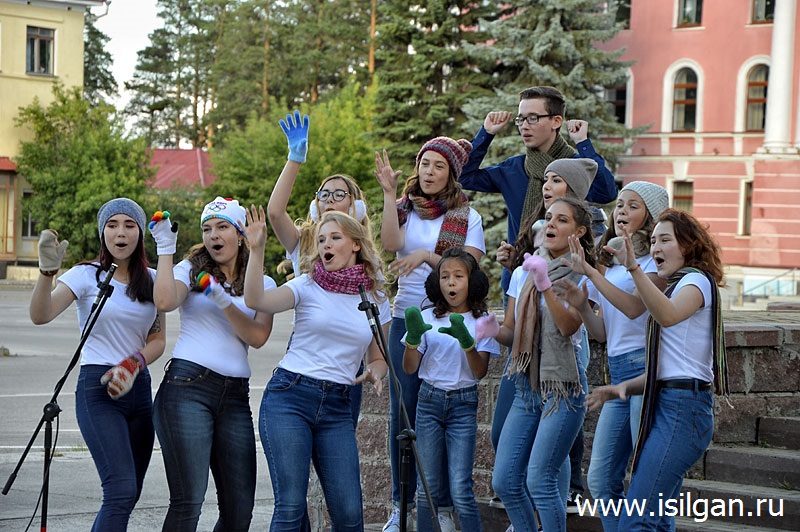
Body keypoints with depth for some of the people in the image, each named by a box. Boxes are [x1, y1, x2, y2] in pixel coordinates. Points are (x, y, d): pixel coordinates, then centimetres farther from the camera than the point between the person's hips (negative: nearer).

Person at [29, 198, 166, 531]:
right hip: (97, 390, -6)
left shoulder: (151, 280, 10)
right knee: (122, 490, -19)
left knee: (127, 495, 7)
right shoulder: (87, 275, -5)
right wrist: (47, 270, -35)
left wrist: (133, 364, -10)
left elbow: (158, 340, 10)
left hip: (139, 388, 6)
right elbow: (40, 315, -19)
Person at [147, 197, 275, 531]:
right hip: (187, 386, -3)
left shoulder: (263, 284, 15)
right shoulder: (191, 270, 10)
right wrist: (165, 249, -6)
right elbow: (165, 302, -12)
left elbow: (257, 337, -1)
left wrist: (224, 302, -12)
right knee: (188, 501, -11)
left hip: (235, 394, 3)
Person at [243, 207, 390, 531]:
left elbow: (378, 359, 19)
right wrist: (257, 249, -22)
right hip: (290, 396, -3)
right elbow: (255, 300, -15)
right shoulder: (308, 286, 2)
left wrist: (374, 374, -3)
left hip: (337, 407, 3)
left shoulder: (376, 300, 11)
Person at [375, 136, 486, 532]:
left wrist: (426, 256, -19)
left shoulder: (467, 218, 3)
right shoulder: (405, 209, 7)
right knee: (402, 412, 3)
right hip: (406, 319, 2)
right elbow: (390, 243, -13)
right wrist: (388, 193, -16)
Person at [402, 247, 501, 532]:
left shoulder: (482, 321, 0)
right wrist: (413, 337, -15)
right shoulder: (428, 318, 4)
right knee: (427, 488, 3)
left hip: (463, 404, -2)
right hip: (430, 400, 2)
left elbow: (480, 372, -7)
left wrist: (466, 340, -23)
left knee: (460, 490, -10)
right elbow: (410, 368, 3)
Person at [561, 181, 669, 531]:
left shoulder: (654, 260, -4)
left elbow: (635, 307, -21)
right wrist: (581, 305, 0)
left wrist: (590, 272, -22)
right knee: (601, 479, 7)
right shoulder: (611, 264, 19)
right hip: (618, 371, 8)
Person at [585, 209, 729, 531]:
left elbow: (668, 316, -29)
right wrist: (622, 388, 8)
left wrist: (633, 268, -38)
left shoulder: (697, 280, -4)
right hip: (667, 404, 10)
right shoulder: (675, 288, 24)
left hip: (683, 407, -10)